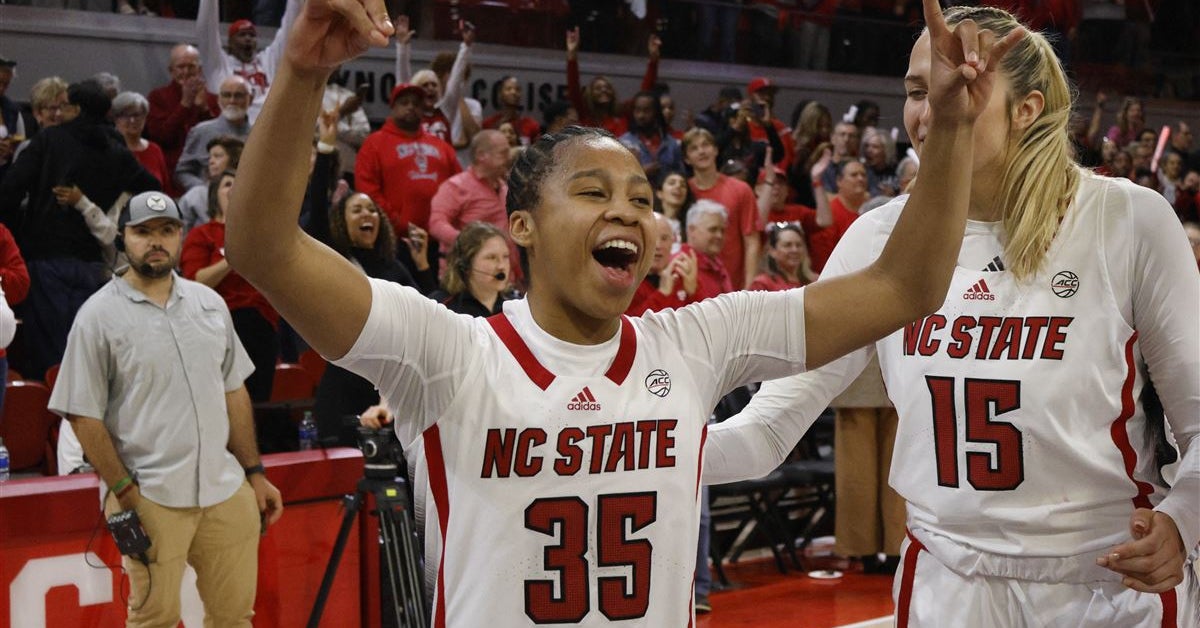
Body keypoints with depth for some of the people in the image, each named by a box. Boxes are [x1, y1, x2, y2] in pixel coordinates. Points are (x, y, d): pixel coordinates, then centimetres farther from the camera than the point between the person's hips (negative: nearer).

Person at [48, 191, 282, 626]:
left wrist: (255, 474, 13)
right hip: (150, 498, -5)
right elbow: (84, 415, -6)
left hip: (227, 491, 5)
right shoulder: (98, 316, -5)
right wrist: (125, 494, -11)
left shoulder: (209, 303, 11)